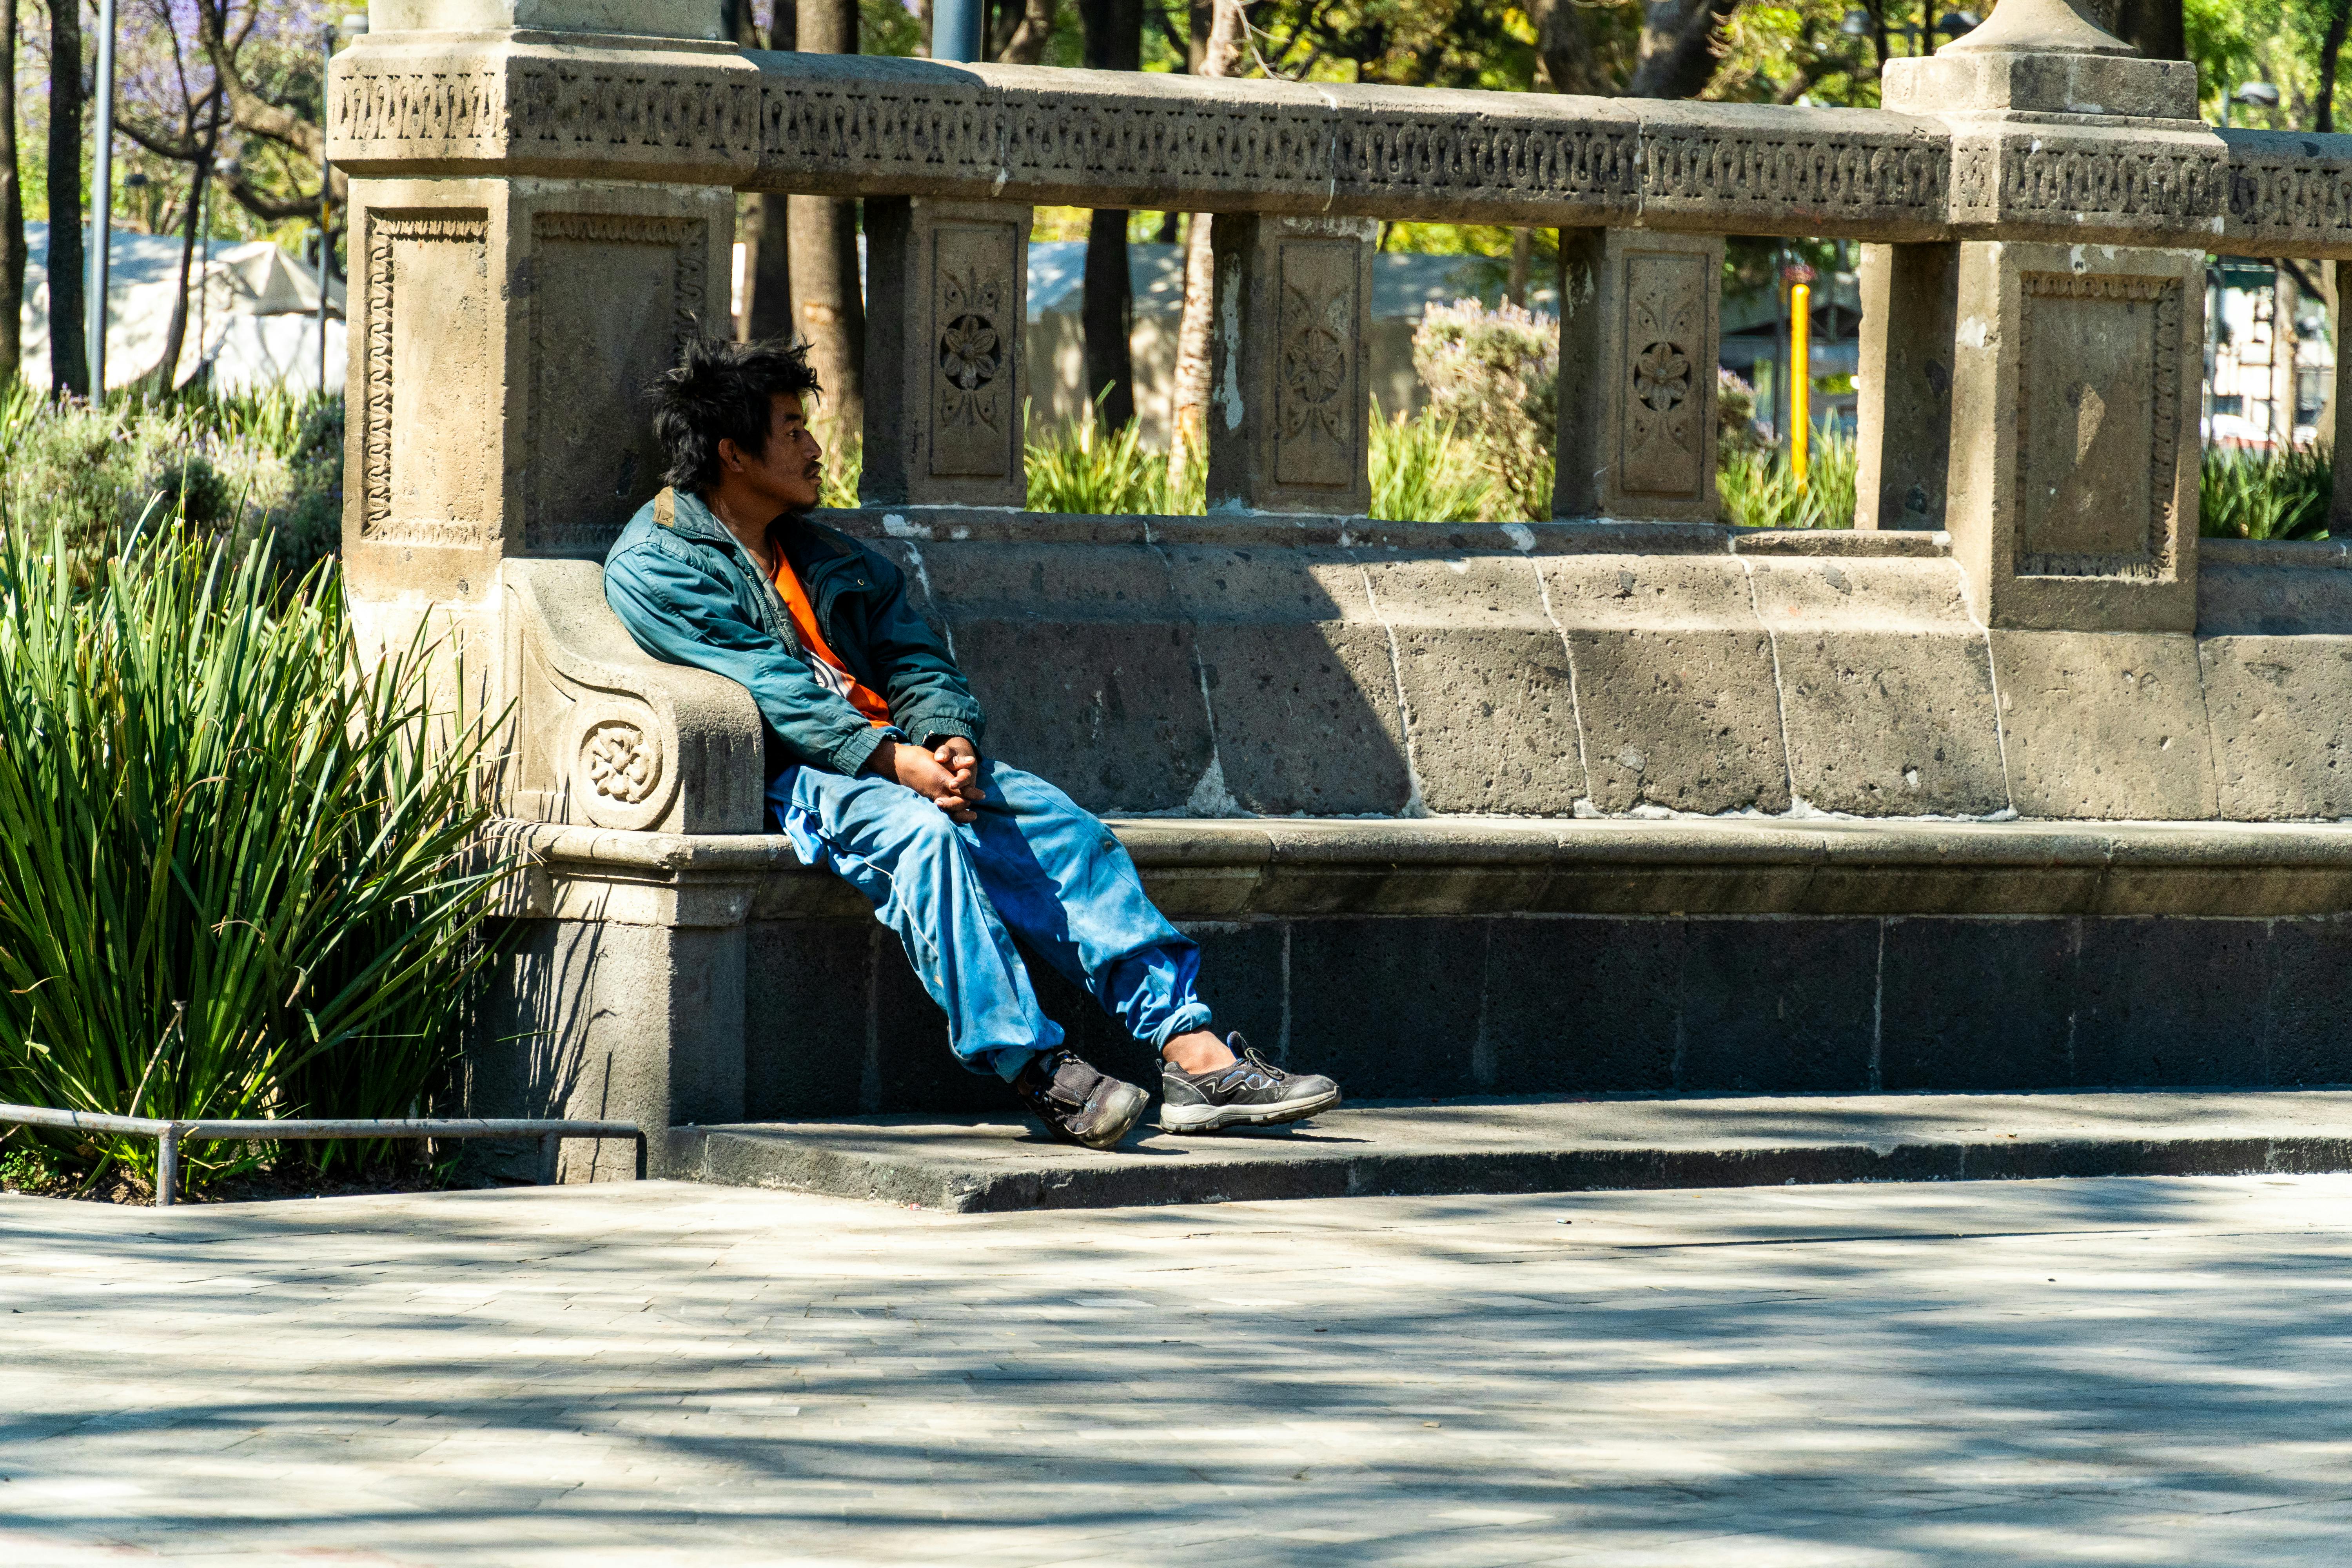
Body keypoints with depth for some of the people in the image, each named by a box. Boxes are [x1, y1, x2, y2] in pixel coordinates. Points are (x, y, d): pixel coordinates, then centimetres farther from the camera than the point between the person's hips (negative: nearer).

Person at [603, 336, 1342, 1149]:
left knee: (1060, 822, -17)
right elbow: (773, 691, -12)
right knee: (922, 835, -35)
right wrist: (898, 763, -23)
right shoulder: (651, 567, 1)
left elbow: (919, 666, 14)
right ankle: (1038, 1073, -42)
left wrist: (949, 743, -11)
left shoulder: (831, 557, 25)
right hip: (790, 778, -7)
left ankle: (1191, 1049, -26)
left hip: (902, 756, 7)